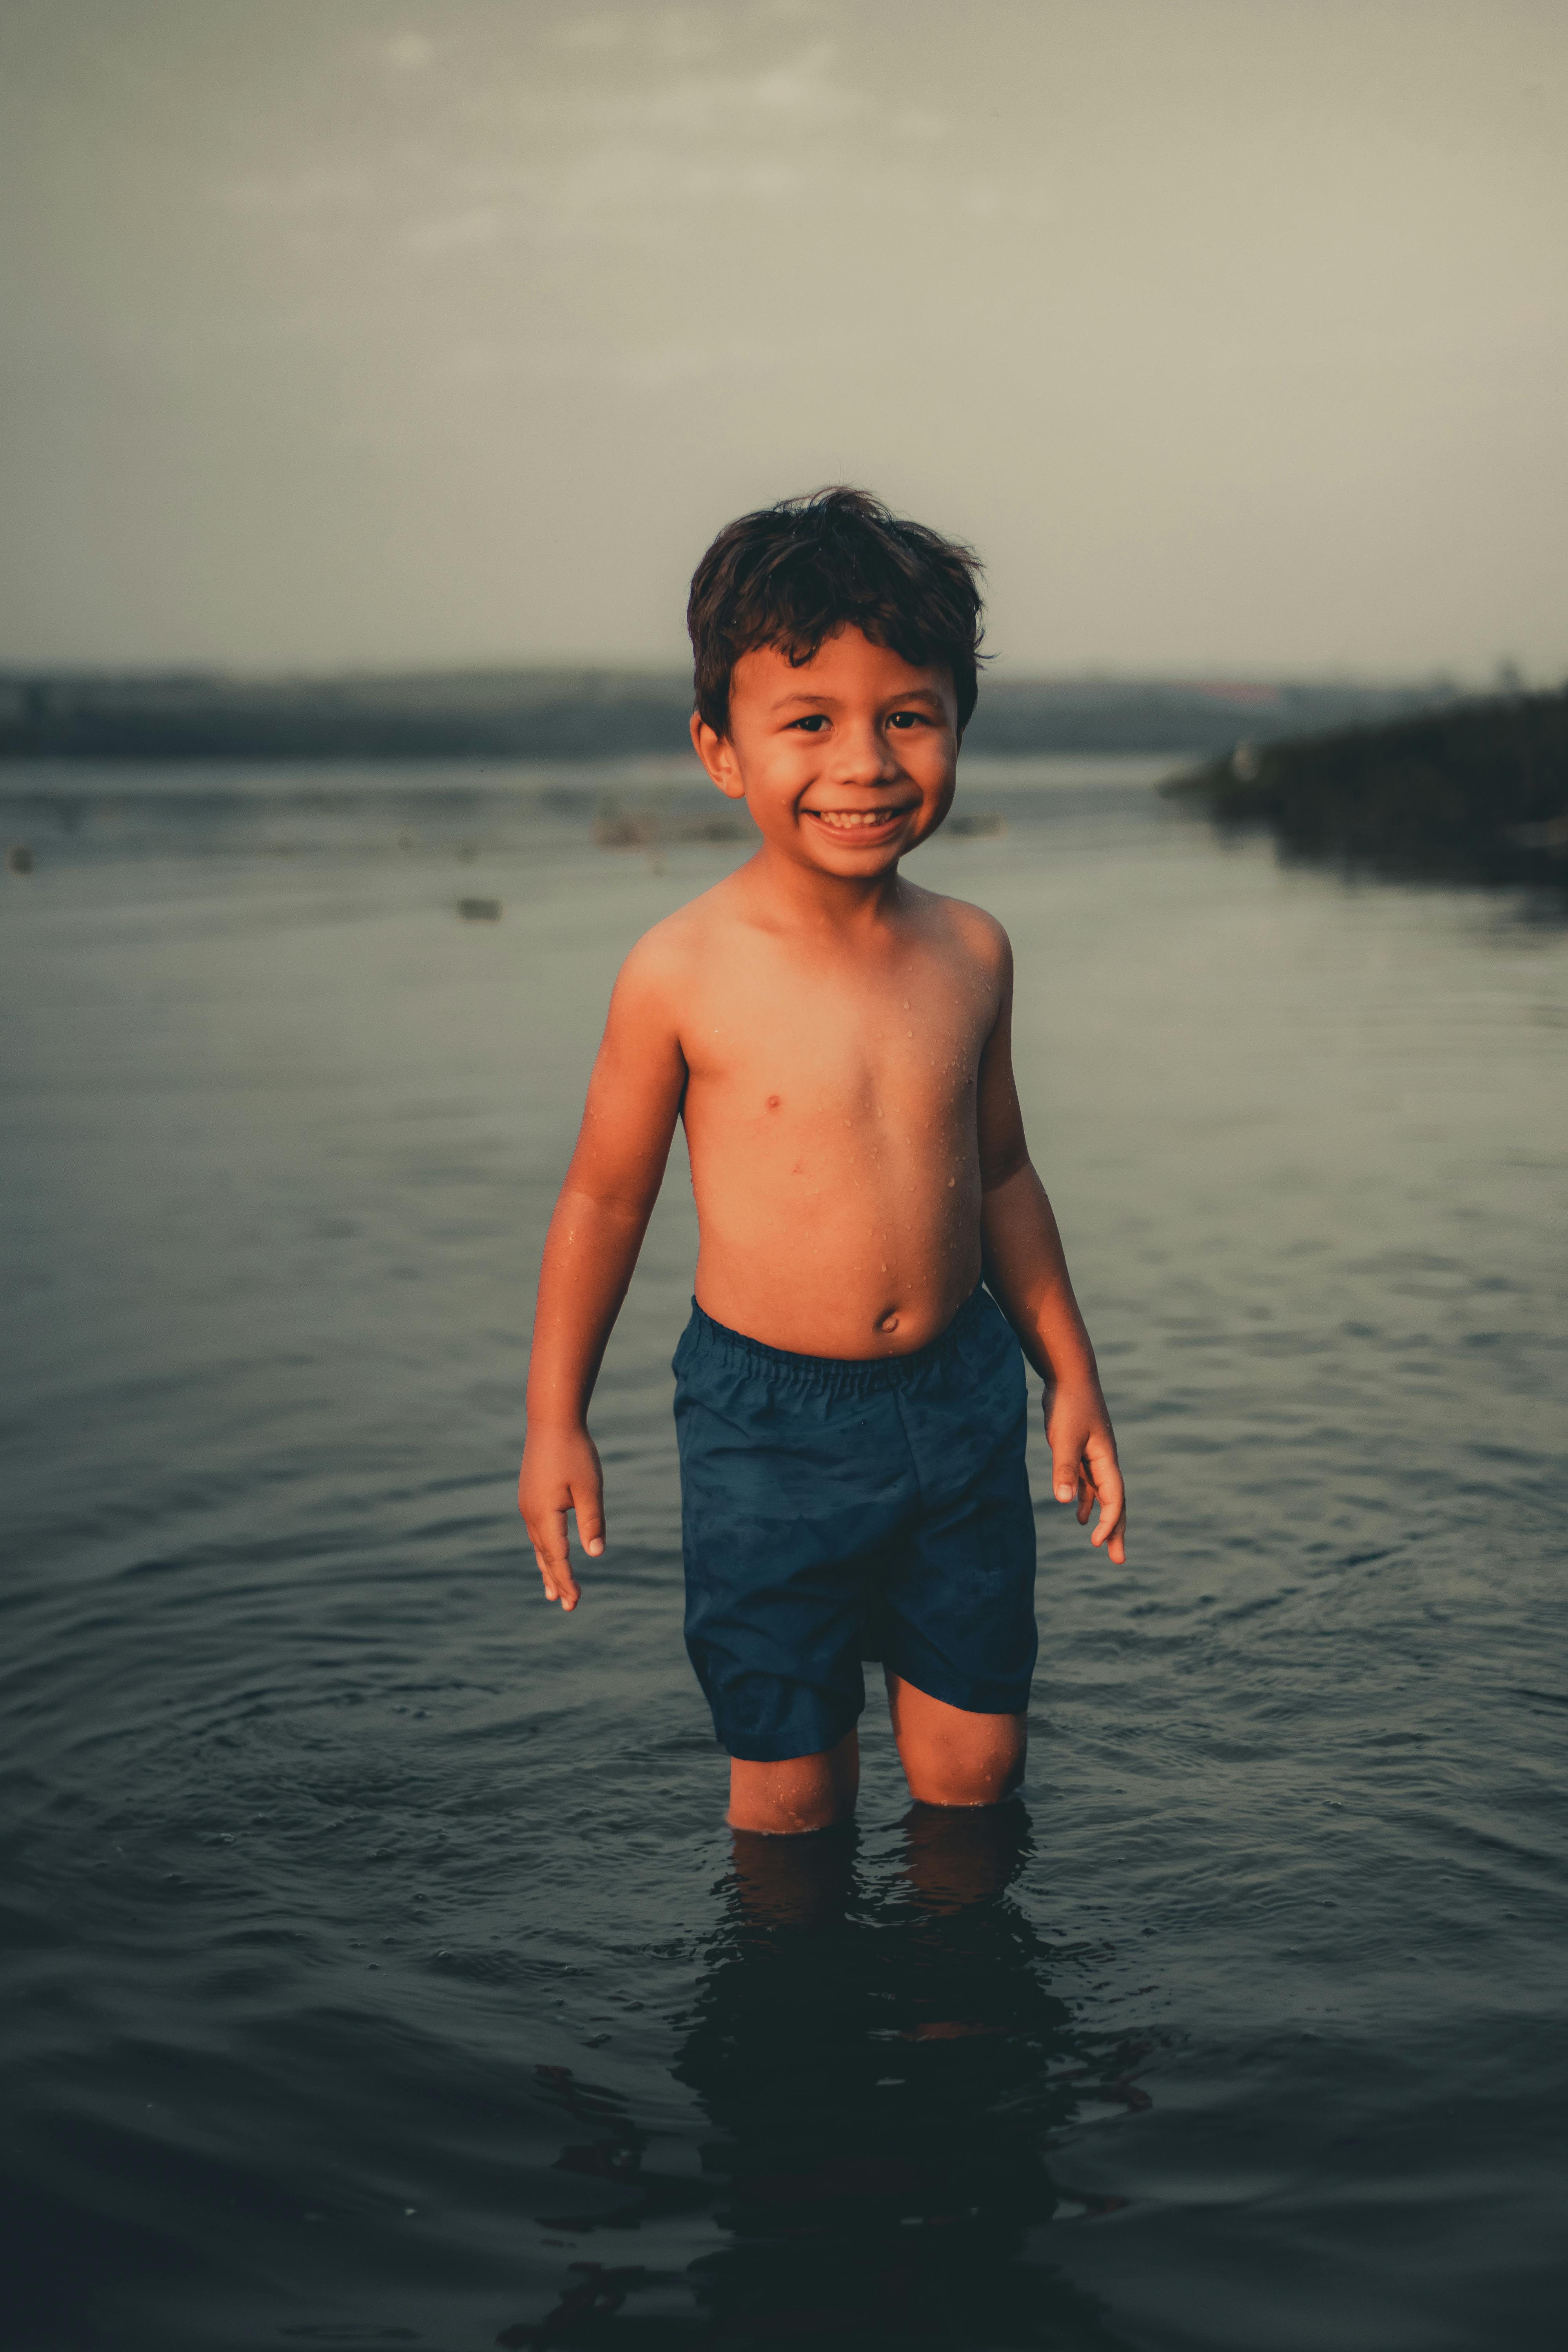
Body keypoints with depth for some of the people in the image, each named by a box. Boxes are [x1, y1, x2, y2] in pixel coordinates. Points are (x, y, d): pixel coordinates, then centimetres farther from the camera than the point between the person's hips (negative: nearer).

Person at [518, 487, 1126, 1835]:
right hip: (768, 1425, -3)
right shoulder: (685, 972, -14)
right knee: (791, 1785, 7)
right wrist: (556, 1422, -1)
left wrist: (1070, 1373, 14)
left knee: (974, 1764, 13)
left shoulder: (971, 953, -2)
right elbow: (604, 1197, -3)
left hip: (964, 1400, 4)